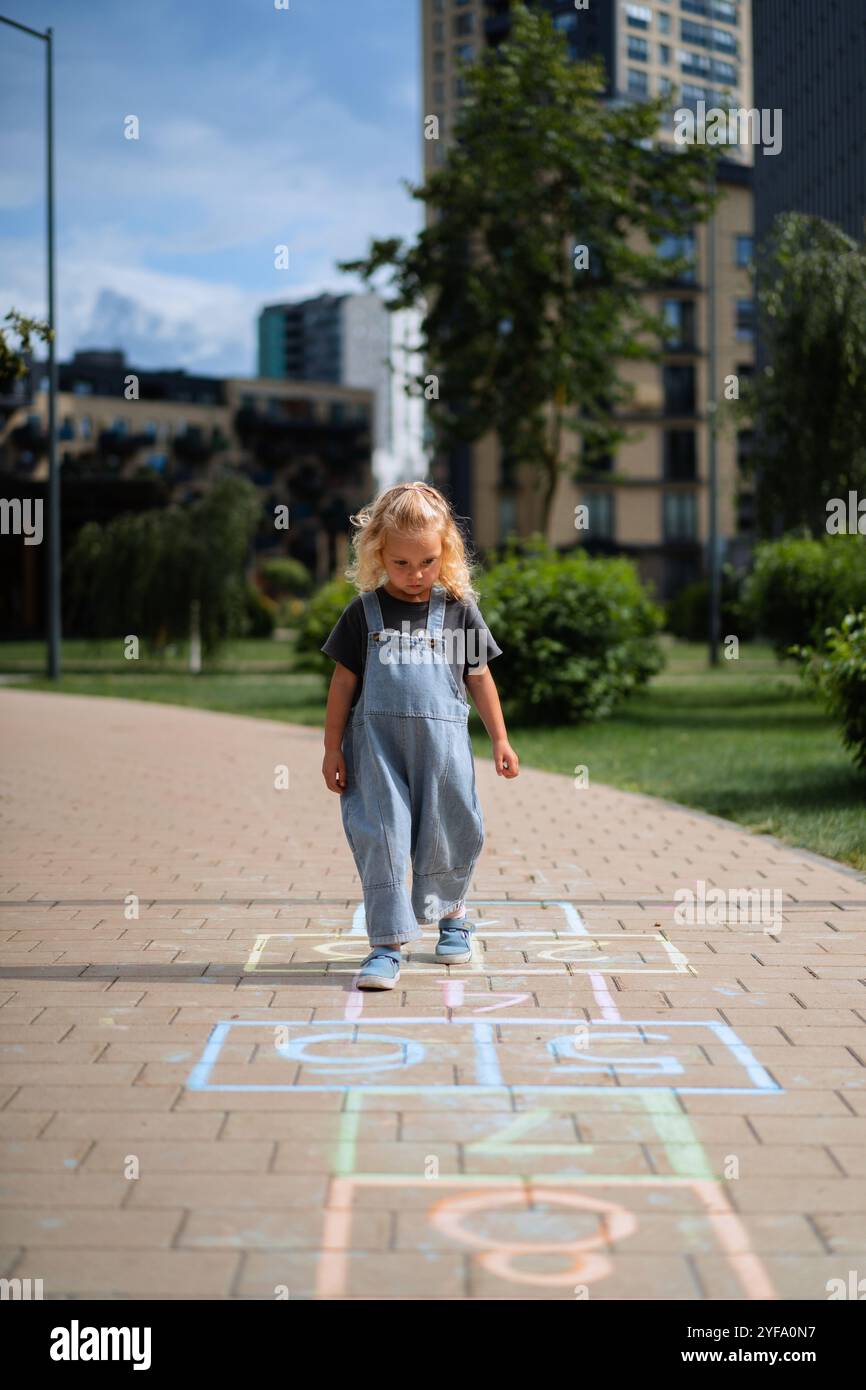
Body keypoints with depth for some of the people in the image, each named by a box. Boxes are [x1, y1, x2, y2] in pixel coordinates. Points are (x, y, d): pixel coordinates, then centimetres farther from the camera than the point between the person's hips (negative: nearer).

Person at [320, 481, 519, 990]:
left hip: (442, 740, 1)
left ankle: (451, 914, 36)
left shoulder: (459, 609, 2)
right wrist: (332, 748, 3)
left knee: (447, 834, 9)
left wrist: (500, 739, 9)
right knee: (381, 836, -4)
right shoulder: (364, 613, 1)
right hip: (376, 742, 0)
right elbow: (344, 681, 4)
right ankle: (388, 944, 0)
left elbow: (480, 677, 9)